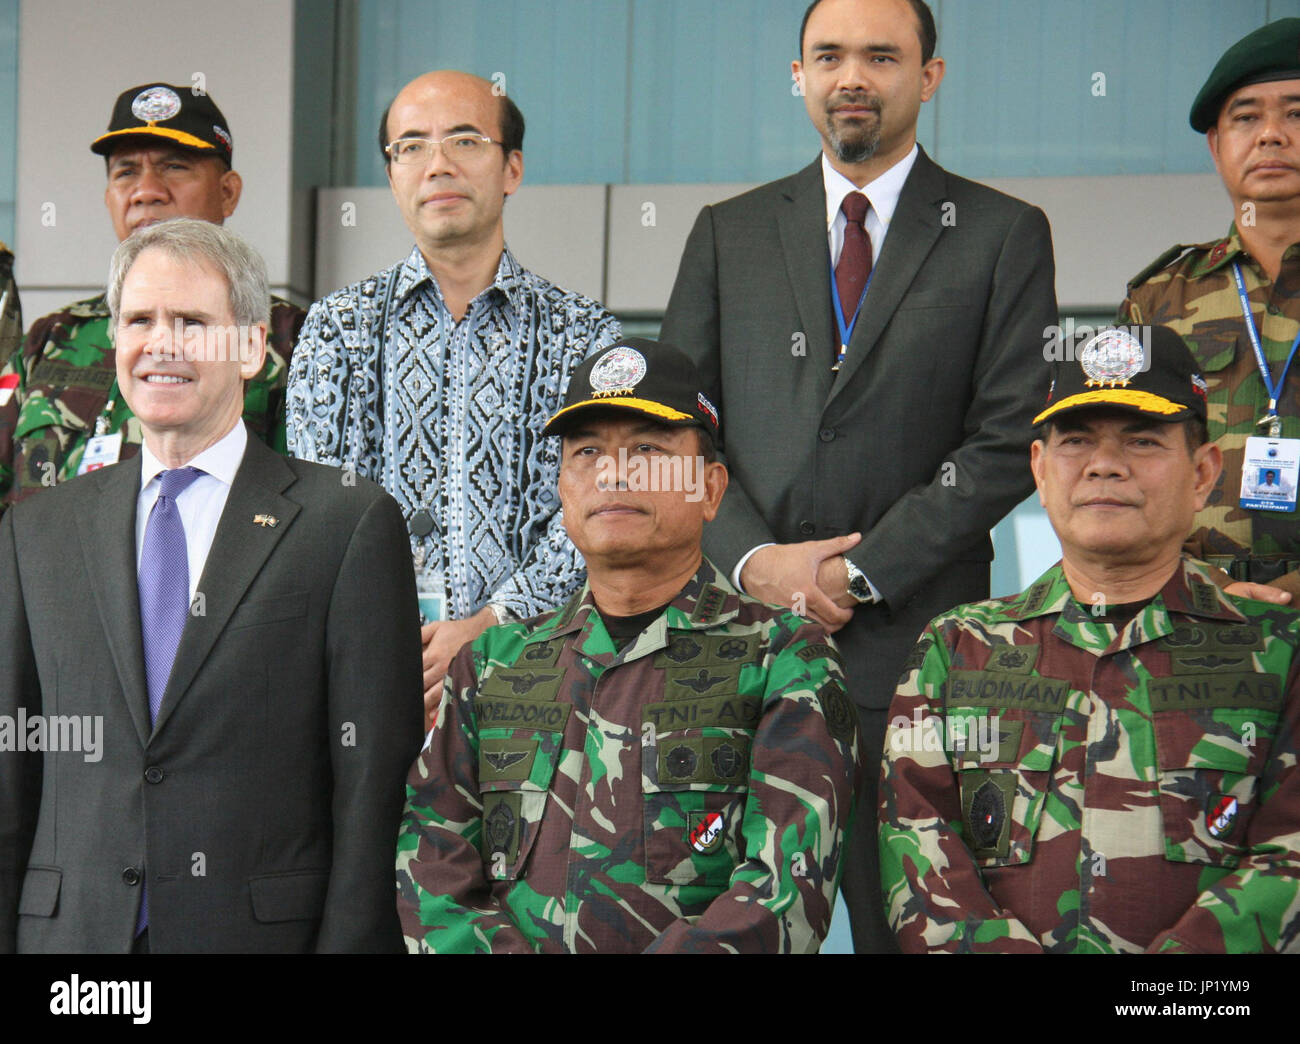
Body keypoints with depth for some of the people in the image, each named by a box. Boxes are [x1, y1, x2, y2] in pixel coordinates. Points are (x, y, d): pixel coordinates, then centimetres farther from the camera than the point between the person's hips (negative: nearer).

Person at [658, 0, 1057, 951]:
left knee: (908, 924, -1)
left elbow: (1009, 441, -2)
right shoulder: (729, 233, 15)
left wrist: (860, 571, -9)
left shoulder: (1003, 236, 7)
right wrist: (753, 559, -7)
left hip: (915, 647, -2)